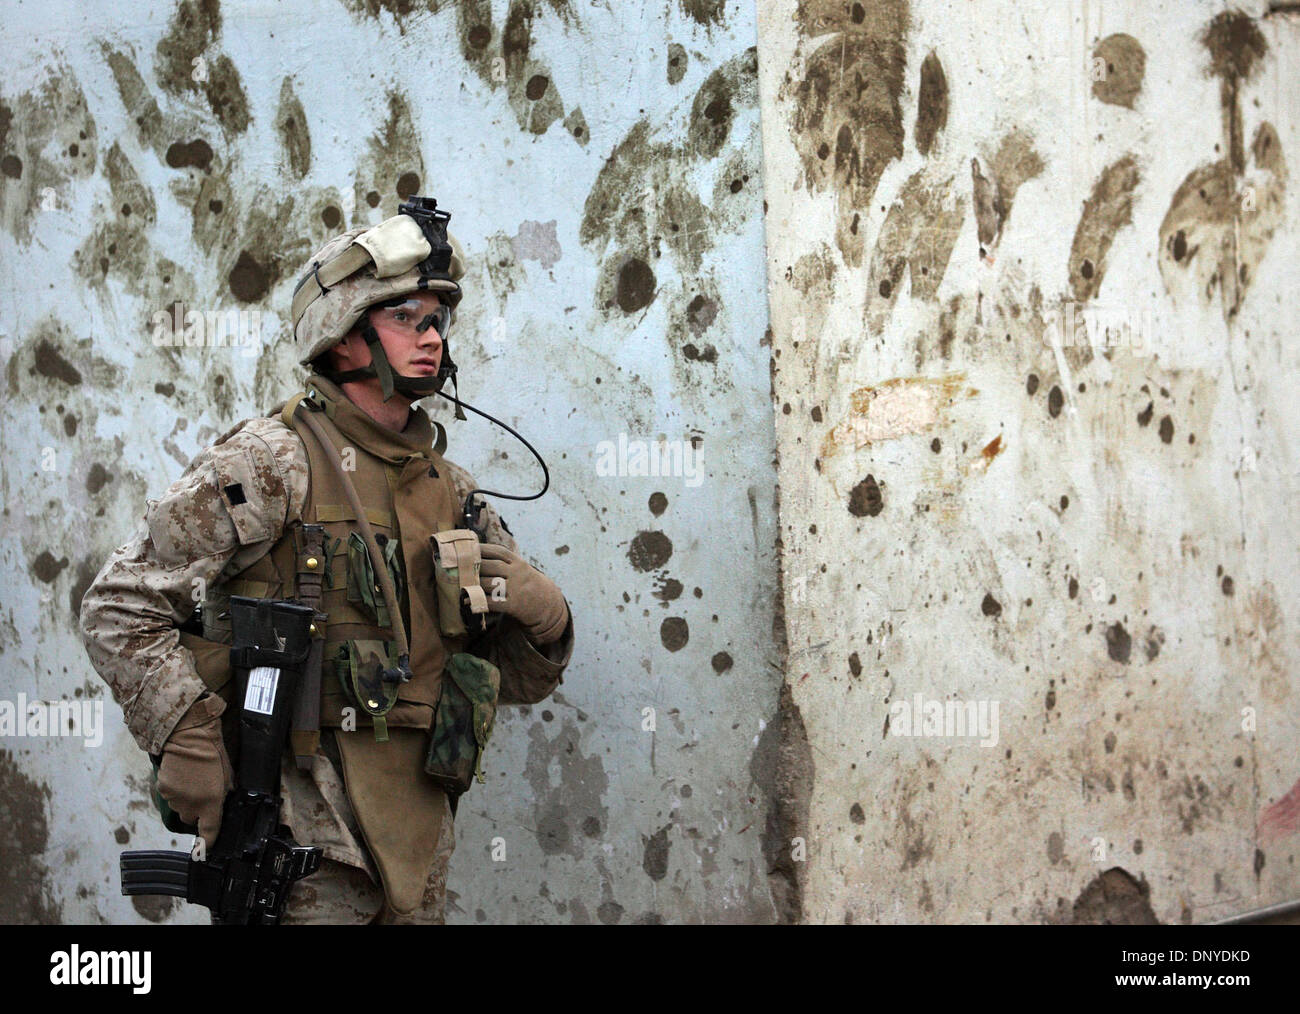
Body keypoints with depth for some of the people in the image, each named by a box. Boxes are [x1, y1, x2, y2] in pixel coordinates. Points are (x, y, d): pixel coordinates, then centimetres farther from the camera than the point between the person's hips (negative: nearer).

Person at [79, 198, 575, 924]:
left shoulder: (453, 491, 14)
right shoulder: (270, 463, -5)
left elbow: (522, 681, 19)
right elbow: (121, 608, -5)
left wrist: (544, 616, -3)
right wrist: (186, 739, -16)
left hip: (421, 842, 6)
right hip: (303, 842, -6)